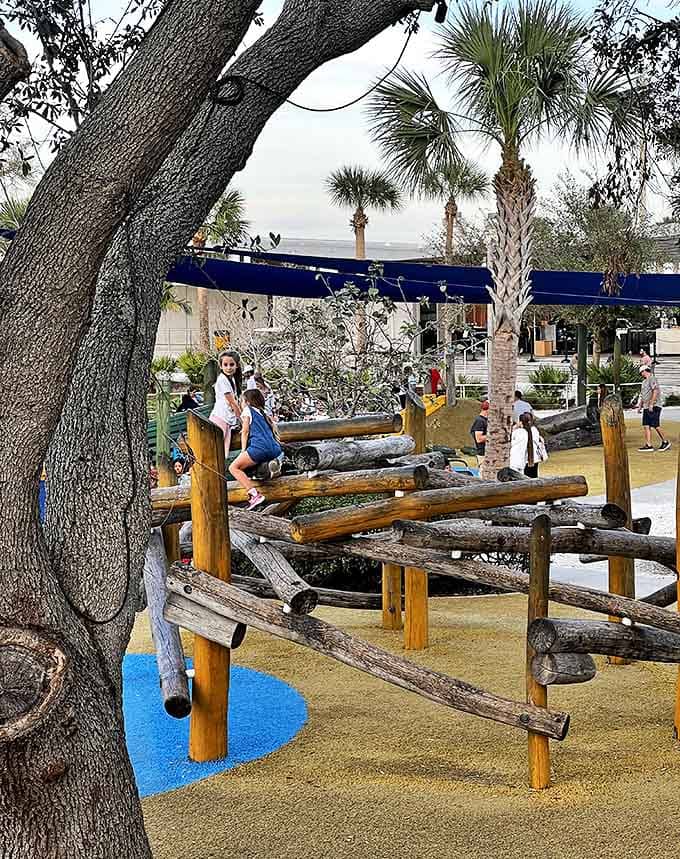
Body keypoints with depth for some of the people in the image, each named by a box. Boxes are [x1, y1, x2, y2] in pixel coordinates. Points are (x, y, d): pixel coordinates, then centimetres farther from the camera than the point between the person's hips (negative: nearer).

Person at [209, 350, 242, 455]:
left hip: (227, 420, 9)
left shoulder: (232, 379, 15)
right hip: (219, 418, -9)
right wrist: (242, 418, -5)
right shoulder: (222, 380, -12)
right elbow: (232, 402, -11)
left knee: (225, 451, 7)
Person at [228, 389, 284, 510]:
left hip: (260, 447, -7)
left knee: (234, 467, -2)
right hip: (276, 449, 7)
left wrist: (243, 452, 5)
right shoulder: (263, 413, 31)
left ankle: (255, 494, -23)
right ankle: (273, 464, -1)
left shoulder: (248, 410, 13)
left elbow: (245, 432, 7)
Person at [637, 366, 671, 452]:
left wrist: (651, 404, -23)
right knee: (646, 426, 1)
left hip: (654, 407, -9)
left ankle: (665, 442, 4)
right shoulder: (645, 382, 21)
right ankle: (648, 445, 1)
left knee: (655, 426, -7)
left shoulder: (652, 379, -7)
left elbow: (655, 391, -18)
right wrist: (640, 406, 18)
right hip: (646, 408, 9)